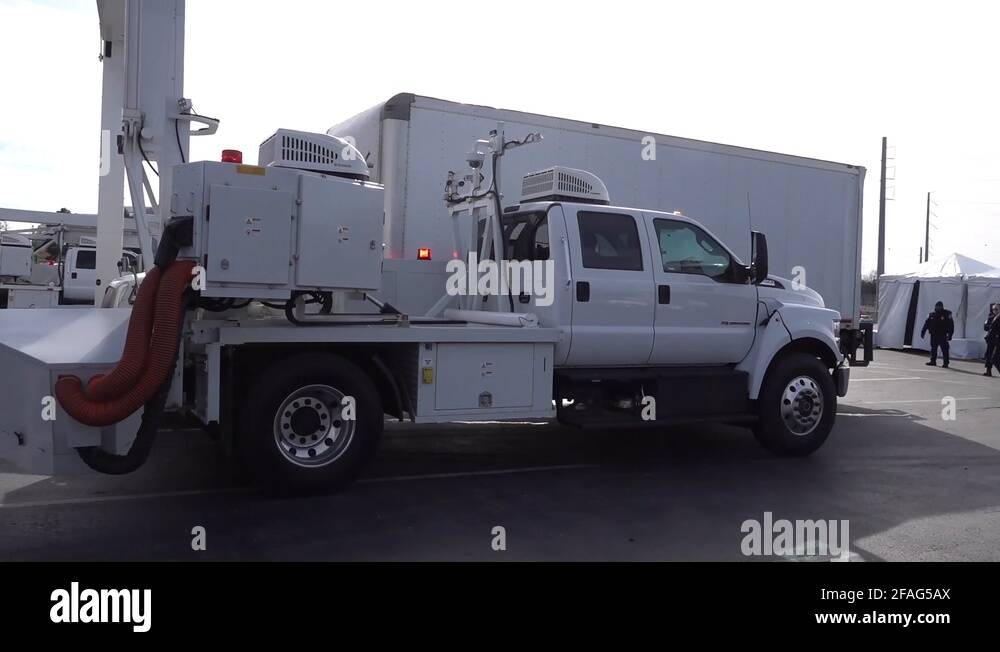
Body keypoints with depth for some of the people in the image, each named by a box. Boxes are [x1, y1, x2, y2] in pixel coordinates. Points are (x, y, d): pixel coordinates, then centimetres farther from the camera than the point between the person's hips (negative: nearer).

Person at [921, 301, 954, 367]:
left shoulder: (947, 314, -3)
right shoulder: (932, 315, 9)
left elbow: (951, 326, -5)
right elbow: (927, 324, 12)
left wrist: (950, 335, -11)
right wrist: (923, 332, 5)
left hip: (942, 336, -4)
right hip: (934, 335, 5)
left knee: (944, 349, -4)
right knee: (933, 349, 9)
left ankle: (946, 363, -1)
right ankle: (933, 361, 17)